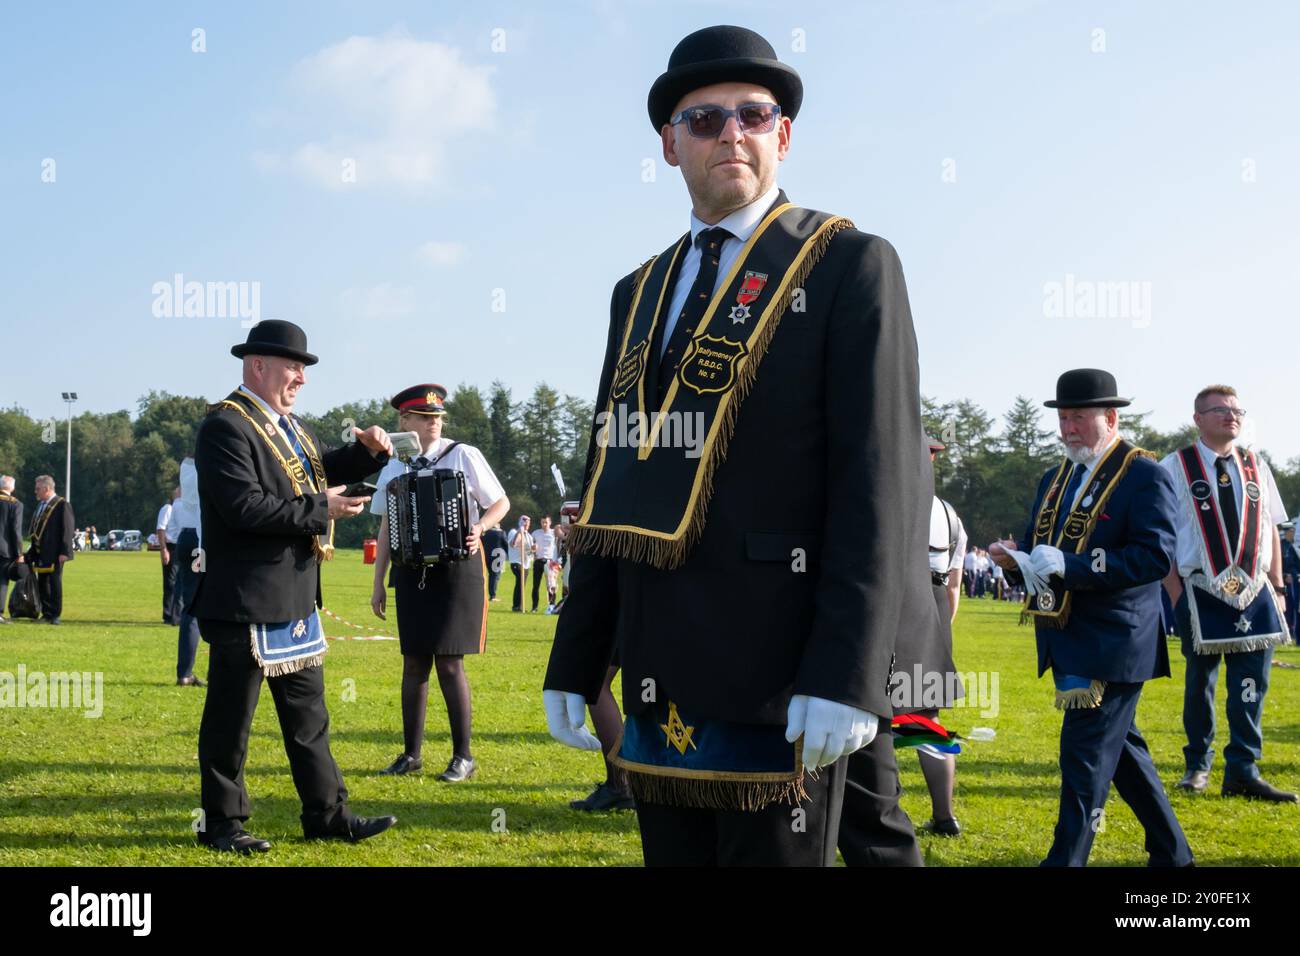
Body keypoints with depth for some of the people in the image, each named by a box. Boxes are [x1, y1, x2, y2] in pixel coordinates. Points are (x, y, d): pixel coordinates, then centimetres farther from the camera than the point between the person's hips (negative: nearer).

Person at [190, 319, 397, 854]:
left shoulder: (288, 423, 14)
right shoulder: (226, 427, -15)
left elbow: (322, 471, 26)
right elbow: (245, 507, -25)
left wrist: (367, 451, 8)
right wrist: (320, 508, -19)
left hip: (295, 600, 10)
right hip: (246, 603, -10)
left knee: (308, 714, 14)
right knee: (231, 716, 3)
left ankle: (327, 814, 22)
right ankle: (222, 824, 14)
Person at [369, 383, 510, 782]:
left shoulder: (464, 455, -2)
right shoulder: (393, 469, 8)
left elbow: (501, 502, 3)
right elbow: (386, 529, 13)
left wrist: (479, 528, -17)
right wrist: (378, 583, 10)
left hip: (457, 568, -4)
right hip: (411, 573, 4)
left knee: (449, 662, -6)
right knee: (414, 663, 6)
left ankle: (463, 756, 3)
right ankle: (411, 753, 16)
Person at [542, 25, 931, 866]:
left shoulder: (850, 267, -2)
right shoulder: (641, 294, 16)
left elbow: (881, 481, -11)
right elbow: (612, 487, 16)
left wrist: (846, 676, -19)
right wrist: (573, 665, 11)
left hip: (780, 680, -6)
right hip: (661, 682, 6)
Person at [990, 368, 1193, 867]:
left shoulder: (1144, 475, -10)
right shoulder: (1054, 479, 14)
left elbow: (1157, 556, -20)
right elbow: (1041, 555, 19)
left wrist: (1069, 564, -26)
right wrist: (1016, 558, -6)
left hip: (1112, 642, -8)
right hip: (1067, 641, 8)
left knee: (1085, 759, -8)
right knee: (1120, 748, 17)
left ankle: (1065, 859, -3)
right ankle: (1171, 853, 30)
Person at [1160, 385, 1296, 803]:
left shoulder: (1256, 467, 10)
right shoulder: (1175, 469, -4)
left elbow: (1271, 532, 13)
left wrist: (1277, 588, 7)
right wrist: (1176, 595, -9)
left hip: (1255, 593, 3)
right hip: (1202, 592, -3)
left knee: (1252, 684, 0)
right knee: (1199, 682, 7)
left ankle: (1243, 772, 7)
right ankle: (1198, 765, 23)